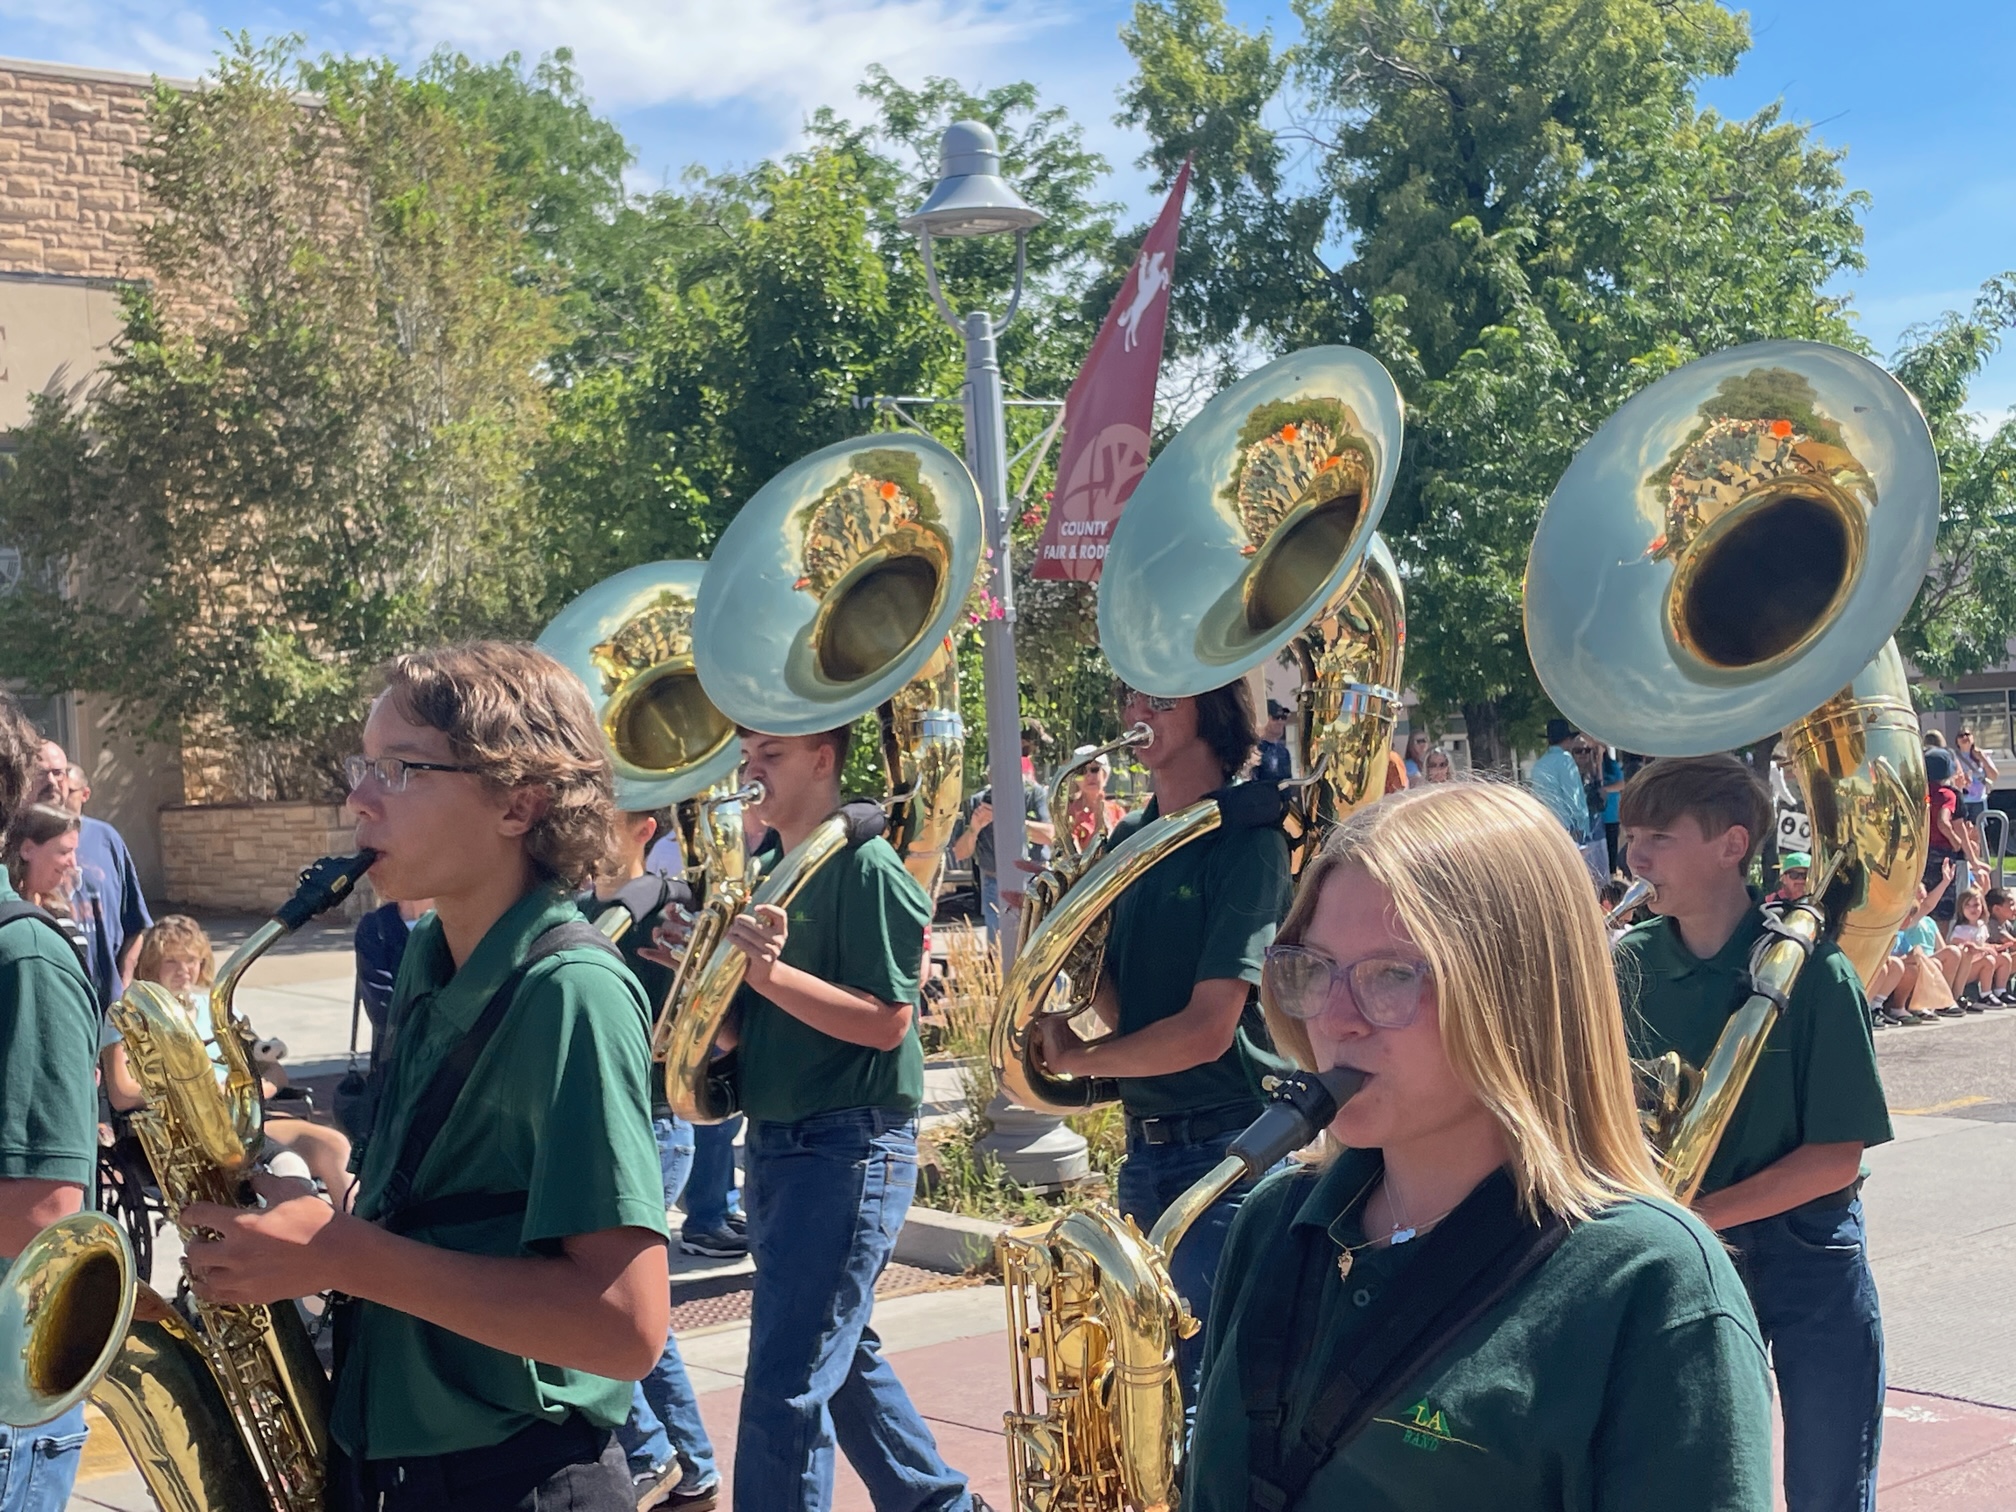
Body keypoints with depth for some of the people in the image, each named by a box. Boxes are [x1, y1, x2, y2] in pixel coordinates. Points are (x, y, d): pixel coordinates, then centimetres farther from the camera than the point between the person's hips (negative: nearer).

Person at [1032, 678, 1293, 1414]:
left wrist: (1074, 1057, -8)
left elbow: (1207, 1029, -19)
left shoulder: (1246, 840, -13)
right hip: (1146, 1151, 8)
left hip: (1228, 1151, -7)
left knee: (1211, 1394, -3)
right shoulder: (1129, 841, 10)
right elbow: (1121, 1007, 8)